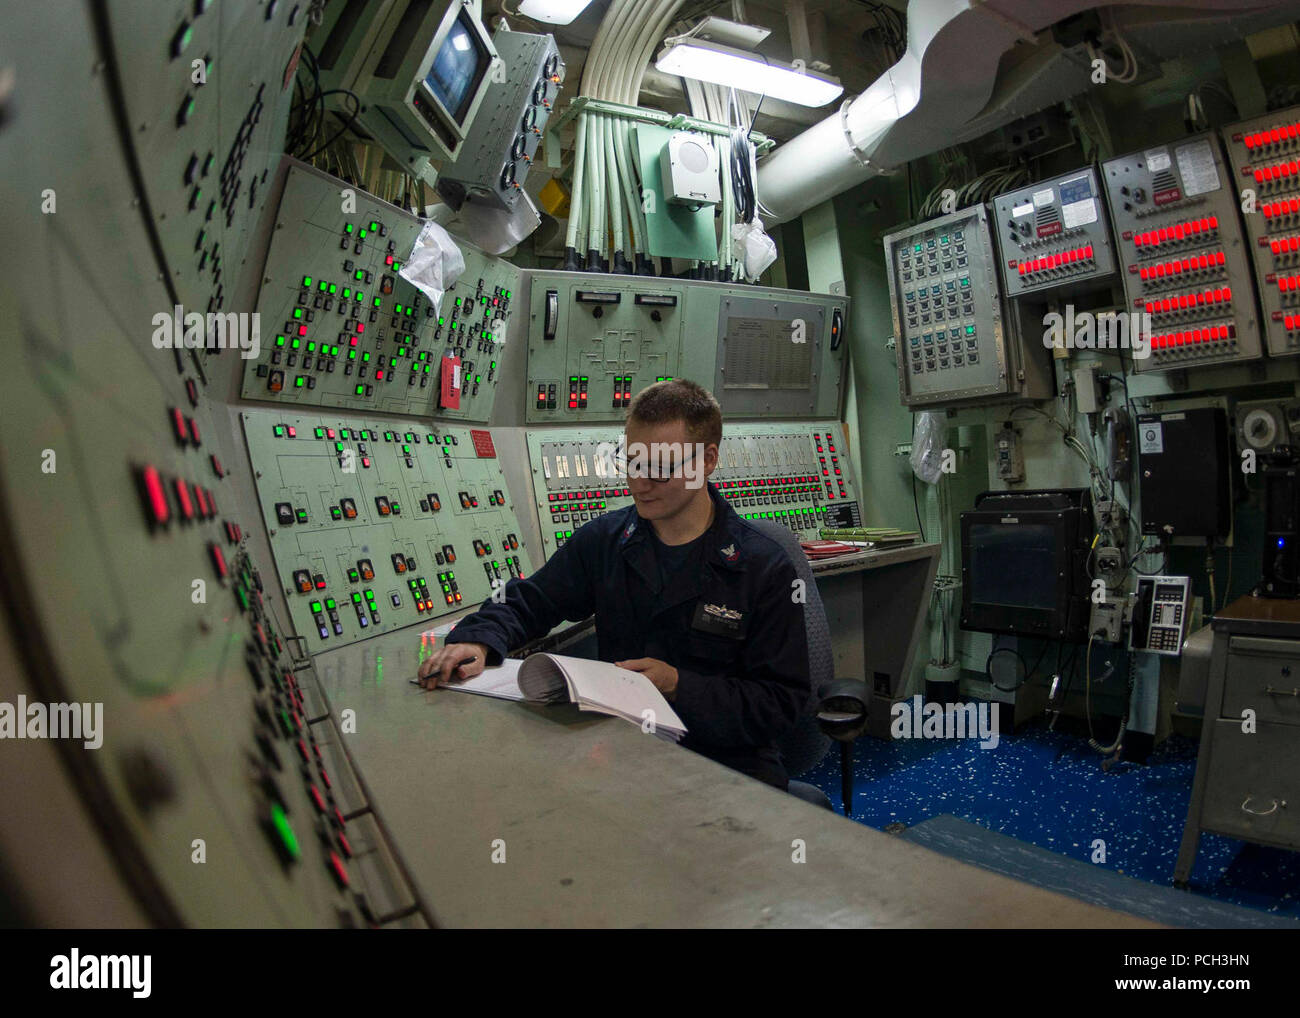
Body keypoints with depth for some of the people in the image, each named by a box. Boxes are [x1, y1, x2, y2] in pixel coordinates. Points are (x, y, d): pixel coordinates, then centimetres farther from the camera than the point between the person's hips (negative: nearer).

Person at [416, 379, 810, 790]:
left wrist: (678, 686, -18)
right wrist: (476, 642, -8)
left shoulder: (765, 568, -7)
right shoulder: (603, 539, 5)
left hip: (729, 763, -3)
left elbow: (781, 701, -7)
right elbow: (526, 602, 13)